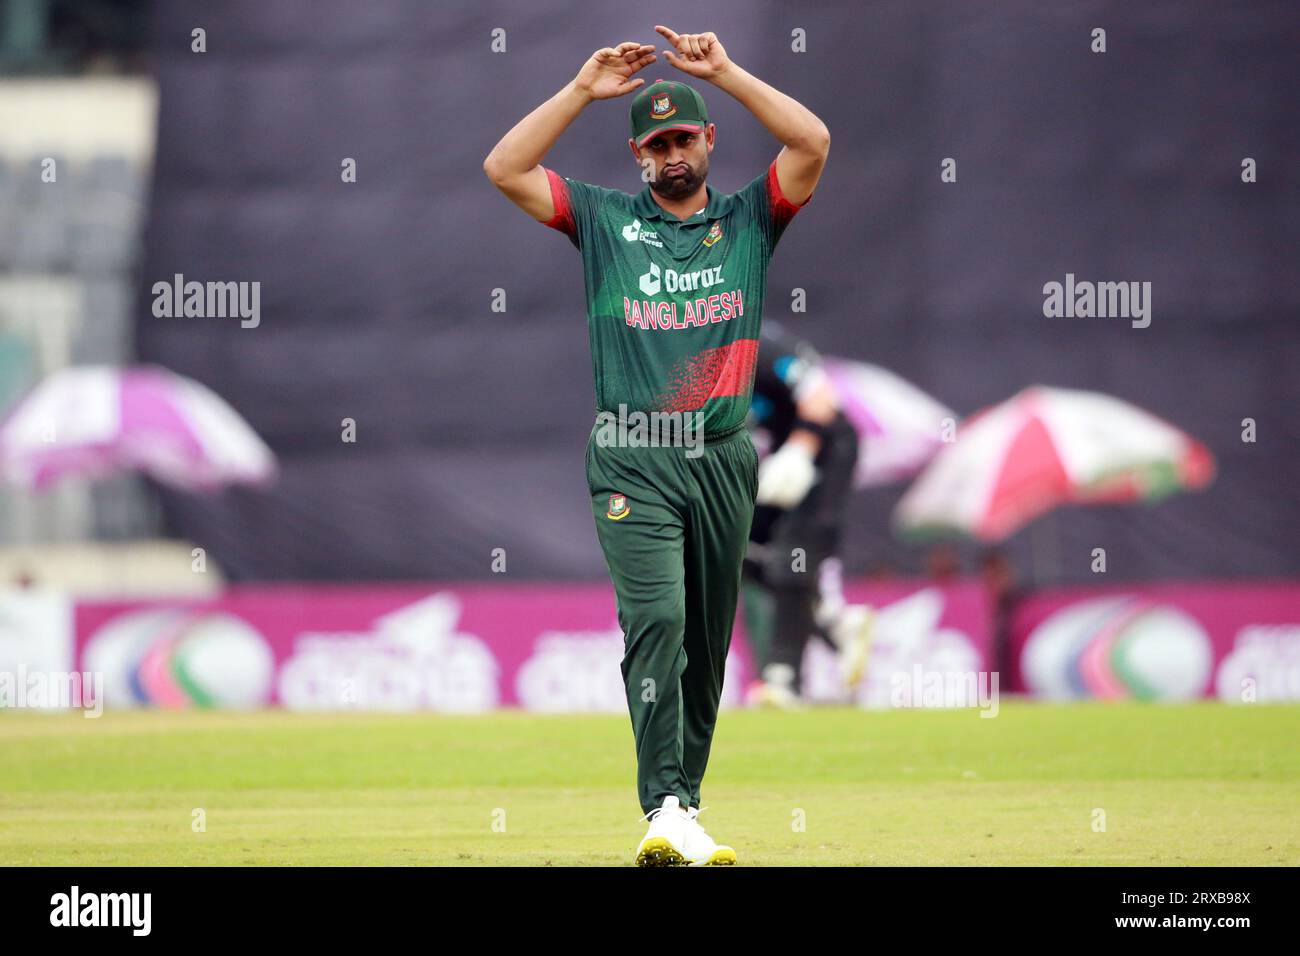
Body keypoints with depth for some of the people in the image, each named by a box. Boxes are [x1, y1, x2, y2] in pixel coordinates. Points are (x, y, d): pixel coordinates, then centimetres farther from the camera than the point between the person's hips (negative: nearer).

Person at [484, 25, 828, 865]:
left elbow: (814, 143, -1)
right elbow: (505, 168, 1)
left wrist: (725, 73, -4)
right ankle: (666, 812, -25)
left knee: (708, 638, 8)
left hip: (724, 456, 3)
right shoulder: (604, 219, 11)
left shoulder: (748, 221, 13)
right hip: (632, 458, -3)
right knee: (655, 618, -17)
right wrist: (583, 89, -2)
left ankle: (685, 798, 18)